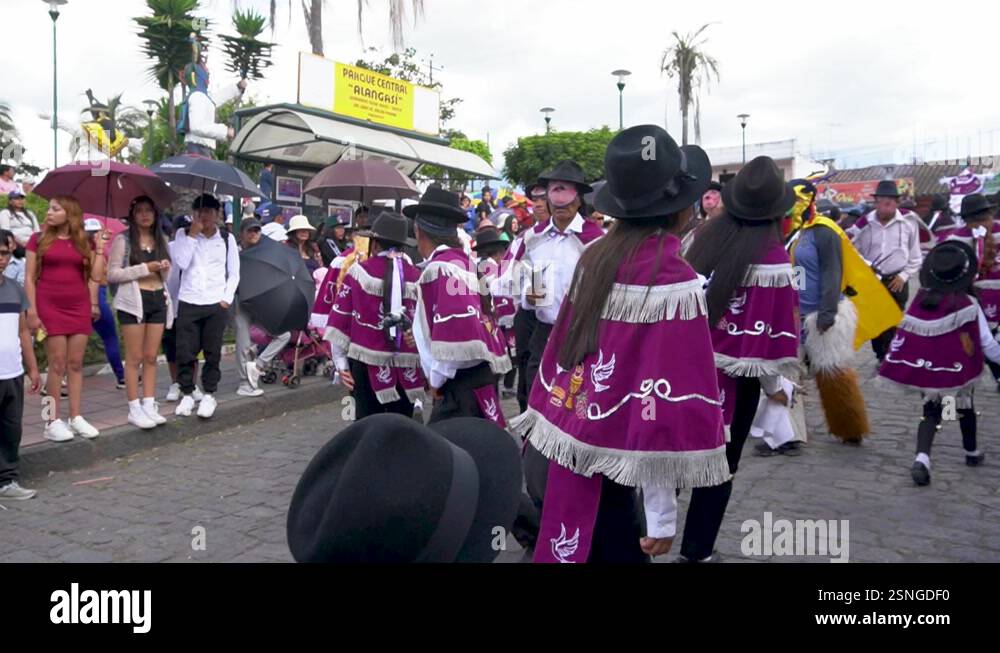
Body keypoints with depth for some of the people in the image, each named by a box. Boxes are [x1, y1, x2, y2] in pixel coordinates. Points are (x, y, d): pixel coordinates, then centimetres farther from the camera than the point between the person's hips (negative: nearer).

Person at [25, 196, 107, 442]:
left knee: (76, 363, 4)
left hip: (79, 308, 3)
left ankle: (76, 418, 10)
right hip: (50, 308, -2)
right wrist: (32, 311, -7)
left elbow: (96, 276, 1)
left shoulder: (83, 241, 9)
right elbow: (29, 278, 1)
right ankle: (52, 421, 3)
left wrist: (99, 248, -1)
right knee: (57, 364, -4)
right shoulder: (39, 239, 4)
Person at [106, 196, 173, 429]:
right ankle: (134, 409, 3)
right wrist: (144, 268, -14)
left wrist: (165, 268, -3)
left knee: (151, 357, 6)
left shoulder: (161, 240, 15)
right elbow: (112, 274, -7)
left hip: (158, 299, 5)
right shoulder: (123, 240, -1)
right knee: (135, 357, -2)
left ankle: (149, 405, 11)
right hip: (134, 300, -5)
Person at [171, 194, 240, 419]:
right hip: (188, 303, 0)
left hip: (216, 304, 0)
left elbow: (234, 274, 8)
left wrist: (227, 299, -3)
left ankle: (209, 395, 14)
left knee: (212, 352, 4)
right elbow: (181, 262, -12)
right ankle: (187, 395, 15)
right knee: (185, 351, 1)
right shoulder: (184, 234, 4)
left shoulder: (227, 238, 6)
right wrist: (192, 234, -11)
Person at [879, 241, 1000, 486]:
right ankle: (972, 452, 45)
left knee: (931, 412, 13)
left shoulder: (920, 299, -4)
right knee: (965, 408, 25)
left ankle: (922, 457, -11)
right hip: (957, 370, -2)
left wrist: (896, 362, 16)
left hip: (925, 369, 2)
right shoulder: (968, 305, -12)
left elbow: (904, 335, 4)